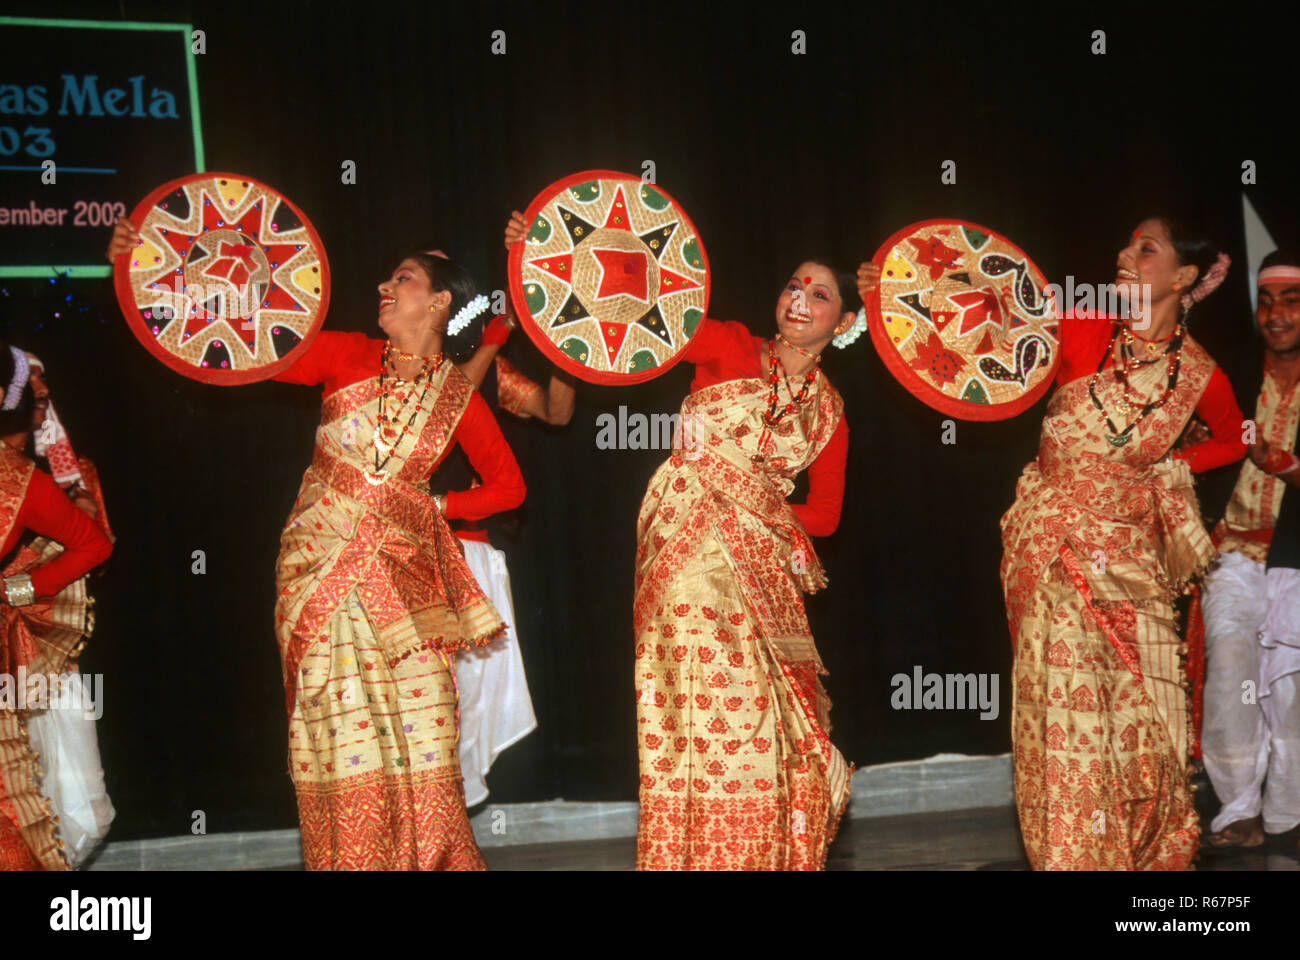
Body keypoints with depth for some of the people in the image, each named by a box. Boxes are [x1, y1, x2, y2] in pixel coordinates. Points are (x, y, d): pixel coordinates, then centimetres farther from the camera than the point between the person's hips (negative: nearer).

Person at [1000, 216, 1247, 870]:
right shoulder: (1083, 332, -6)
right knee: (1062, 706, -1)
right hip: (1052, 542, -1)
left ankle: (1148, 852, 25)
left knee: (1136, 707, 6)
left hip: (1128, 551, 1)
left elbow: (1234, 441, 17)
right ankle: (1072, 849, 12)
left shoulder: (1200, 377, -2)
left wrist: (1173, 467, 1)